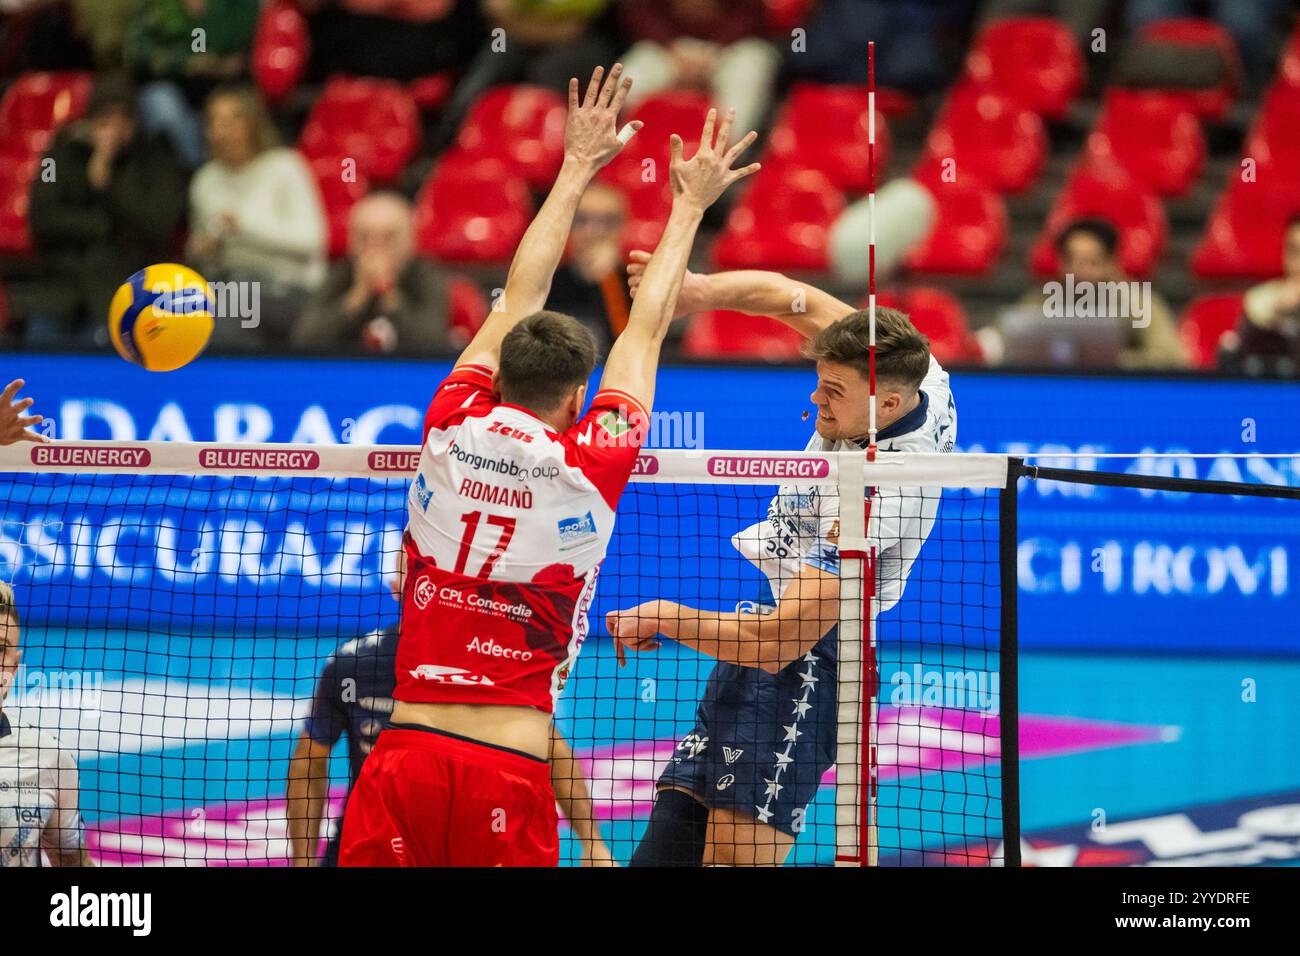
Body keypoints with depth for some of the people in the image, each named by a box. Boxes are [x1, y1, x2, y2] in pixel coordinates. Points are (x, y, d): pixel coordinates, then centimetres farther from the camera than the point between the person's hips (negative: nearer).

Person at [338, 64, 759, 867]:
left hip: (403, 760, 3)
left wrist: (577, 169, 32)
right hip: (508, 775, -2)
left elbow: (519, 300, 21)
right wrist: (689, 204, 27)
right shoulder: (589, 467, -1)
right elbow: (647, 329, 14)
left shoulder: (451, 431, 5)